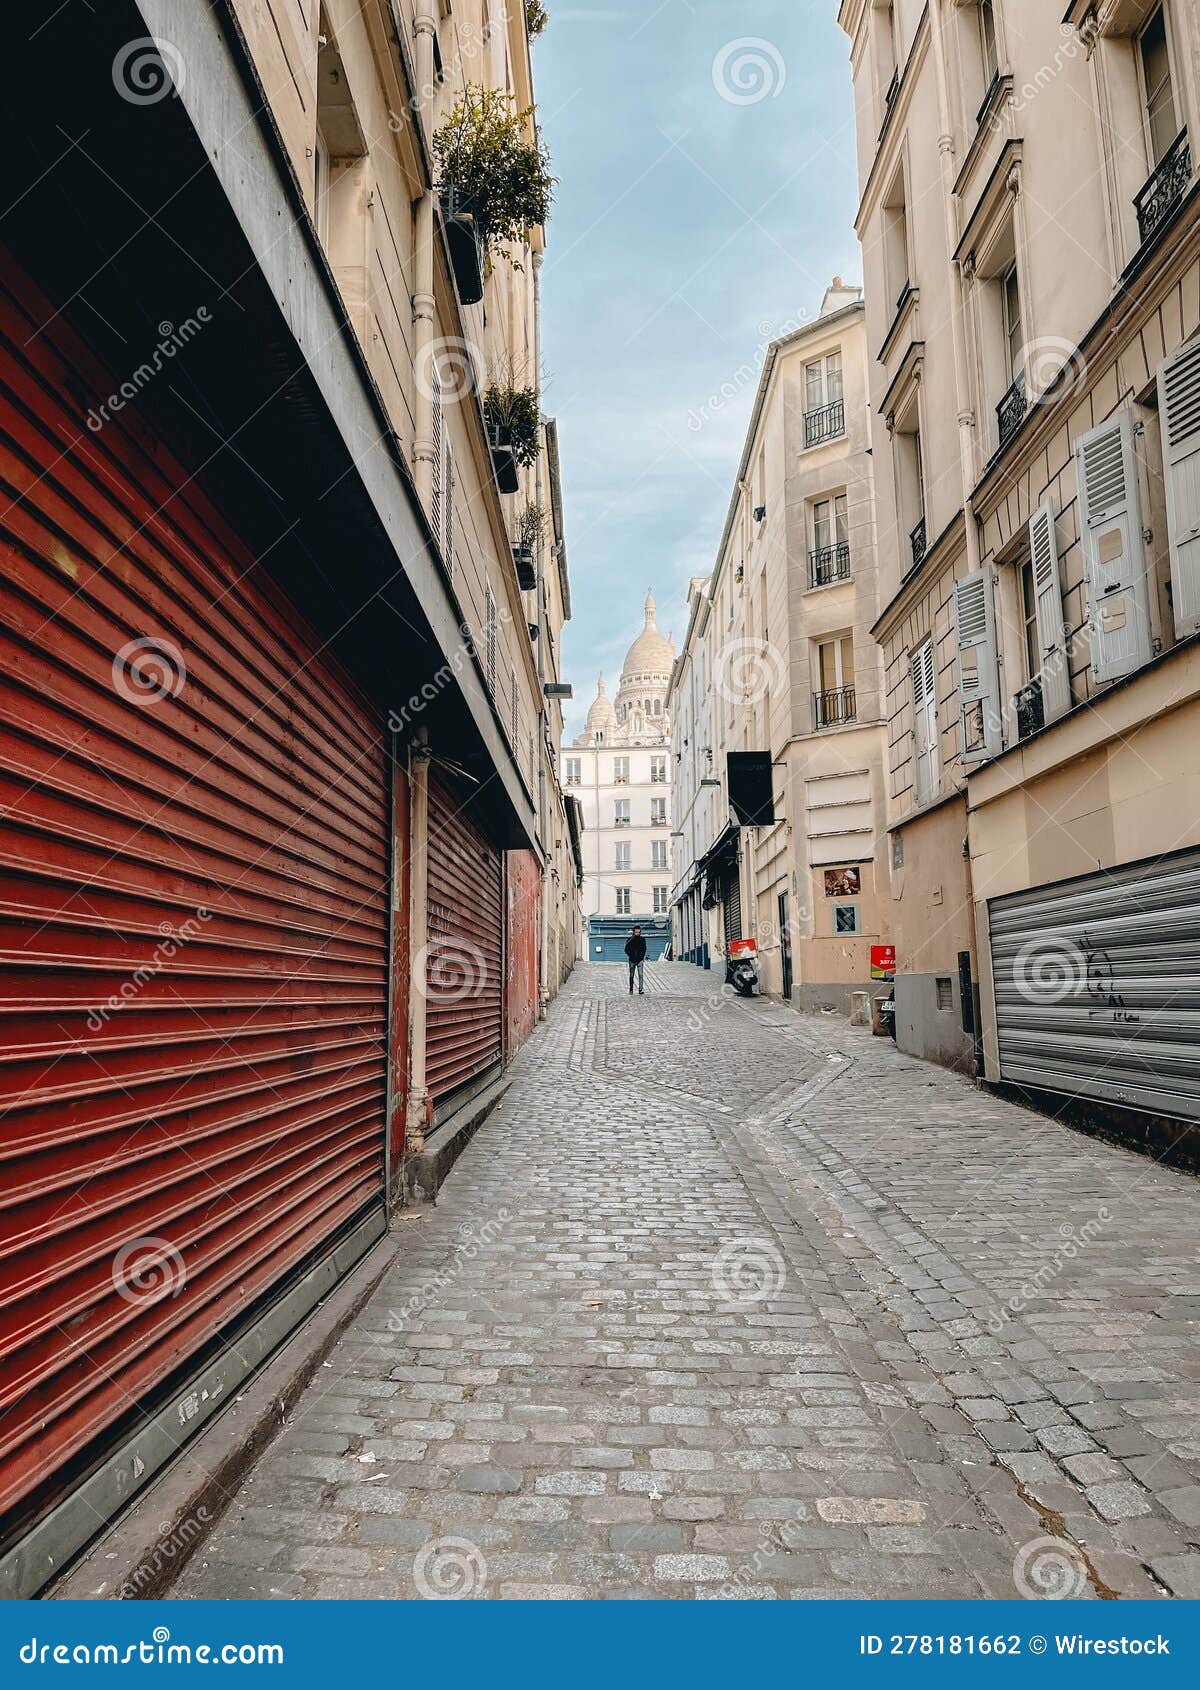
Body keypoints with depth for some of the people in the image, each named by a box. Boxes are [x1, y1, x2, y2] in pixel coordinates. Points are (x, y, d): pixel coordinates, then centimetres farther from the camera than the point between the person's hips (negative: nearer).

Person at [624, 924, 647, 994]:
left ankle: (641, 989, -11)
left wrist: (642, 956, -2)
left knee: (641, 974, -11)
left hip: (640, 960, 0)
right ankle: (631, 990, 18)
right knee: (631, 976, 8)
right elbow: (626, 949, 1)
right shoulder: (629, 940, 0)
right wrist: (630, 955, -9)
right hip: (632, 960, 0)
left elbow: (644, 949, 9)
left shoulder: (642, 939, 3)